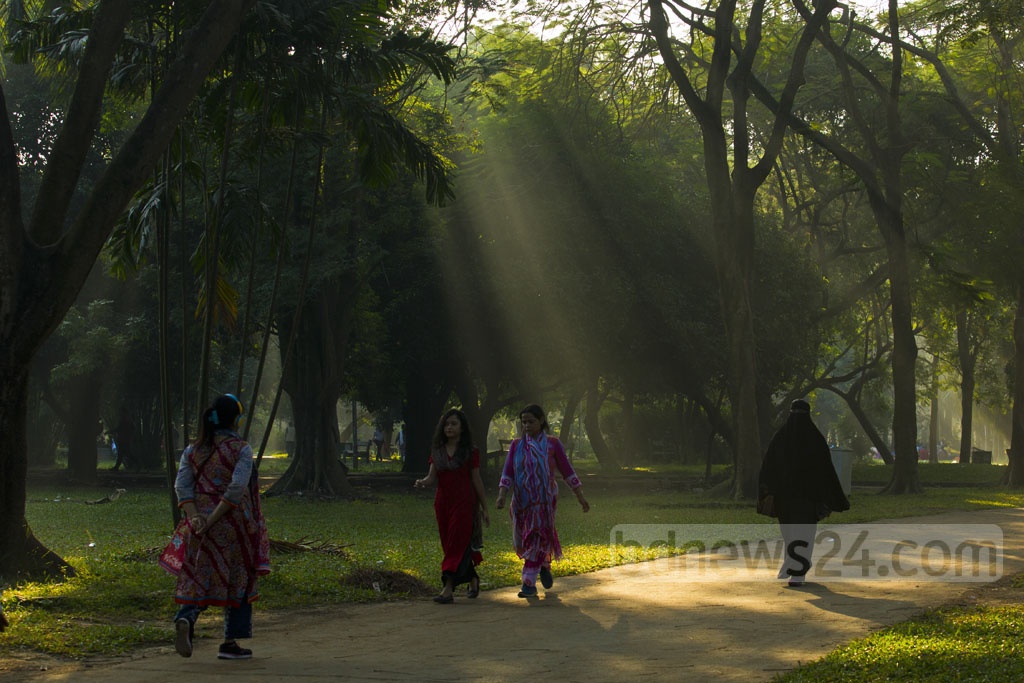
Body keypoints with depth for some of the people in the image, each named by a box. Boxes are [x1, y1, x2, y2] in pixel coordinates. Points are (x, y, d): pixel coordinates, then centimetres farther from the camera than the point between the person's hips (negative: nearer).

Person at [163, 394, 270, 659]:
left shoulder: (193, 450, 6)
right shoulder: (241, 449, -8)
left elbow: (182, 486, -3)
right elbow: (236, 488, -19)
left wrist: (195, 517, -11)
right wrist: (212, 520, -18)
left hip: (201, 522, 4)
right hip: (235, 525, -4)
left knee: (201, 578, 10)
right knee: (237, 579, 10)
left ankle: (185, 619, -20)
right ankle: (230, 643, 11)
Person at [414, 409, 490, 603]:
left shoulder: (470, 452, -2)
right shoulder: (438, 451, 9)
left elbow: (476, 480, 0)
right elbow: (432, 477, 3)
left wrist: (484, 508, 3)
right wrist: (423, 482, -20)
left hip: (464, 504, -5)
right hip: (442, 503, 5)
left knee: (457, 545, -11)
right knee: (450, 546, 10)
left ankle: (448, 590, -15)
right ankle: (473, 579, 30)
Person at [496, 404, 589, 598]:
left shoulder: (552, 444, -1)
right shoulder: (516, 445, 5)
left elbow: (567, 471, 4)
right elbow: (507, 473, 0)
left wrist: (580, 496, 4)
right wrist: (502, 494, -15)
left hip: (544, 500, -3)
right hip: (522, 500, 3)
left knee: (536, 538, -9)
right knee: (522, 541, 7)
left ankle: (529, 584, -7)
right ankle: (544, 565, 34)